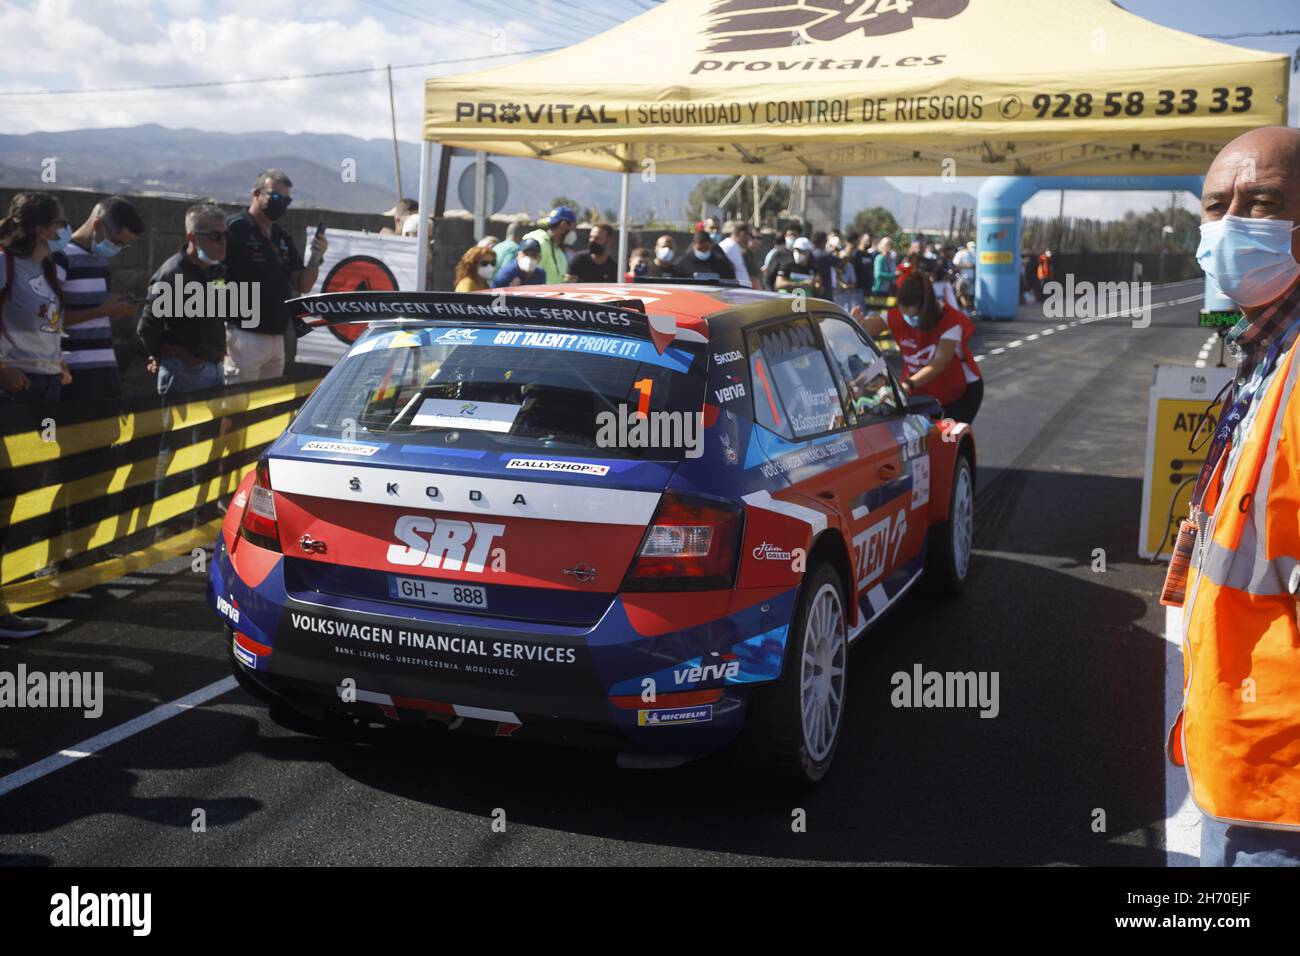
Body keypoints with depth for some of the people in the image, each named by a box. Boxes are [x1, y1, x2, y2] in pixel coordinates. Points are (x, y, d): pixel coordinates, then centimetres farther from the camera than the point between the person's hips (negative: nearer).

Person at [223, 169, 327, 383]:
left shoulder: (283, 238, 16)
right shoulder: (234, 228, -6)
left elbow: (302, 286, 16)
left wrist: (316, 258, -3)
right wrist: (220, 339, -16)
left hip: (277, 339, 7)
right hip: (244, 336, -7)